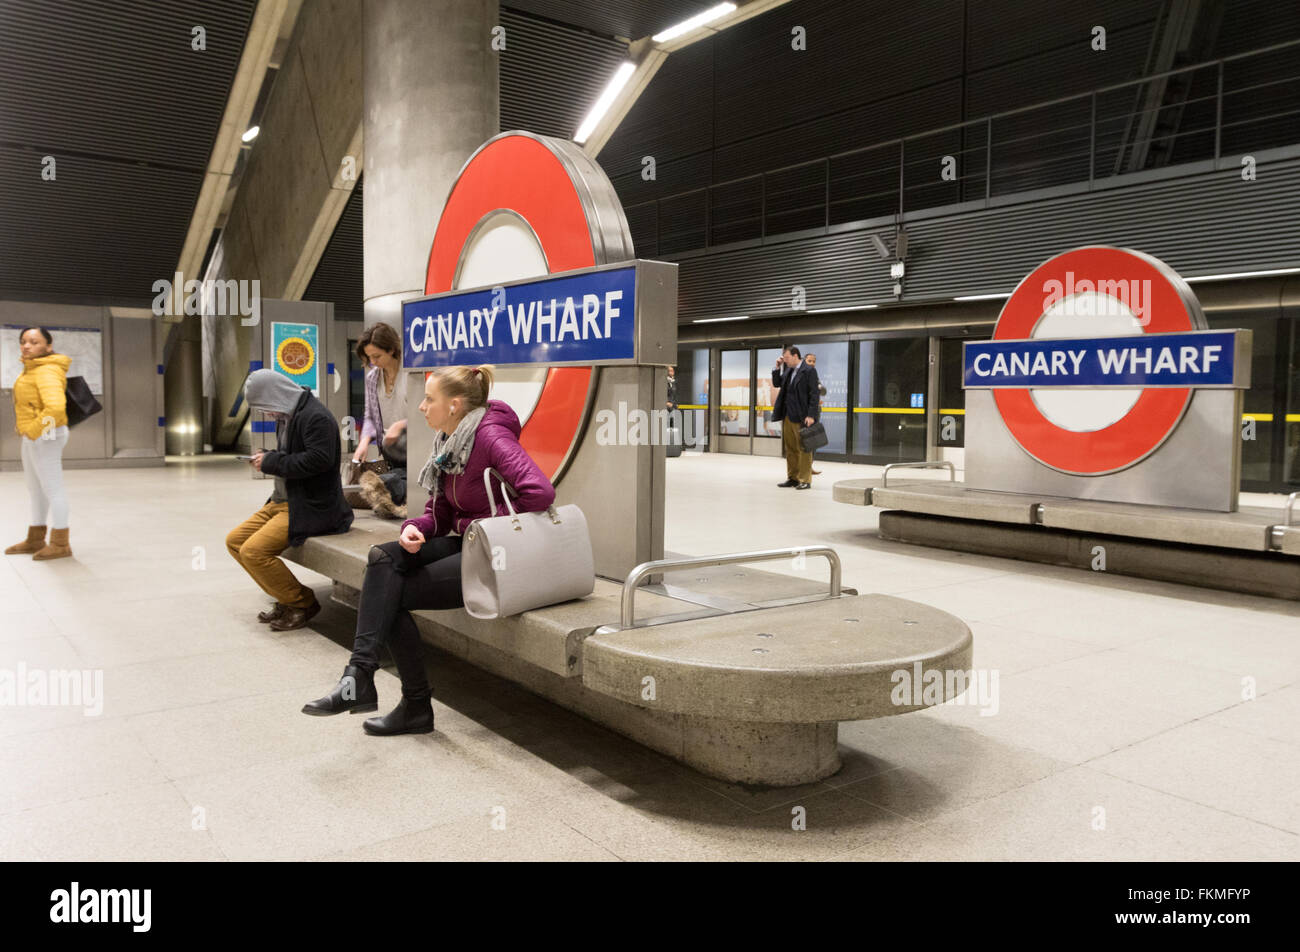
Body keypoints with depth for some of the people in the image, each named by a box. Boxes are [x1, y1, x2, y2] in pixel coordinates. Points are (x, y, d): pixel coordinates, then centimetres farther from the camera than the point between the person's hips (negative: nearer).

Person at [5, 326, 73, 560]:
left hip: (45, 437, -10)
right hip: (33, 437, 10)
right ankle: (35, 540, 26)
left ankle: (60, 544, 3)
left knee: (52, 489, -4)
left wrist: (34, 432, -21)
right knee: (36, 489, 16)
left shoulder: (47, 372, -19)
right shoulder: (31, 370, 13)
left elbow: (55, 407, -33)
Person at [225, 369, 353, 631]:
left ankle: (303, 604, -3)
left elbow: (319, 460, -26)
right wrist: (266, 460, 3)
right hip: (283, 501, 11)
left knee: (254, 550, -21)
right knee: (235, 541, 9)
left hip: (311, 506, -11)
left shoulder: (315, 417, -16)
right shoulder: (288, 417, 14)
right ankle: (287, 599, 12)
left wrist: (271, 462, -17)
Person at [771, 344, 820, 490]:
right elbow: (776, 384, 21)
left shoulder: (809, 371, -8)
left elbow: (814, 395, -12)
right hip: (787, 416, 7)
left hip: (801, 417, -7)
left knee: (803, 450, -1)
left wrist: (811, 416, -18)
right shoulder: (788, 370, 13)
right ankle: (793, 477, 18)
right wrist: (778, 368, 8)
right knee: (790, 449, 11)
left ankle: (805, 480, 3)